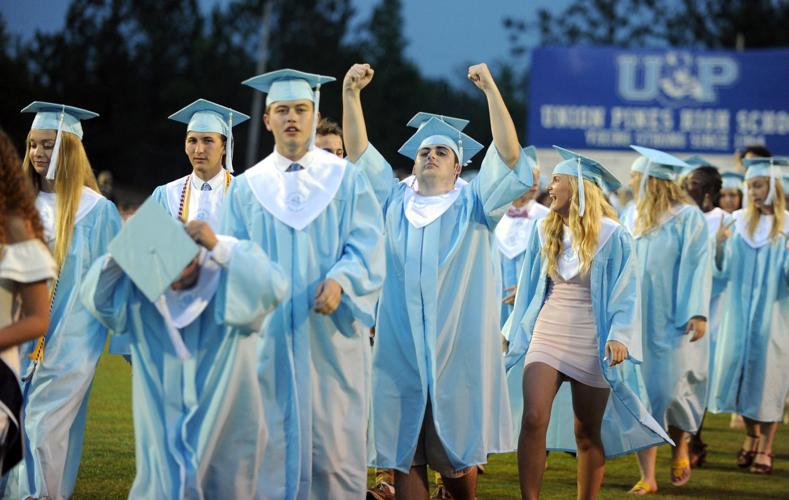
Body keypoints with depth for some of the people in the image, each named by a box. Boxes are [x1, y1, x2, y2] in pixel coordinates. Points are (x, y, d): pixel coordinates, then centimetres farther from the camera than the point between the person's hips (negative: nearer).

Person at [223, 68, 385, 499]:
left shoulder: (346, 179, 7)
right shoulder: (246, 188, 12)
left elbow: (366, 246, -3)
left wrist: (339, 281, -21)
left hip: (331, 336, -1)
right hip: (268, 337, 1)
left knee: (334, 442, -2)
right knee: (271, 442, -1)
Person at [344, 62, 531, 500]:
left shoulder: (473, 204, 6)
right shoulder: (395, 201, 13)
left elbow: (509, 155, -7)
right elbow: (359, 152, 6)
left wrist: (490, 90, -16)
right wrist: (351, 93, -7)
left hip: (457, 349, -2)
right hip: (401, 348, 2)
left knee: (456, 451, 4)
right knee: (405, 451, 0)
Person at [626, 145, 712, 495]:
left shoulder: (688, 217, -5)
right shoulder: (641, 221, 13)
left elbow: (698, 265, -11)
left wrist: (698, 313, -19)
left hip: (672, 322, -5)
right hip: (640, 320, 6)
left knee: (670, 388, -9)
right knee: (641, 393, -1)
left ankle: (680, 448, 22)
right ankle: (647, 477, 0)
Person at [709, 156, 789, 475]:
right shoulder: (738, 222, 4)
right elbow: (724, 270, 2)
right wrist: (720, 244, -16)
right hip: (741, 313, 3)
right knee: (741, 371, 5)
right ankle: (751, 437, 23)